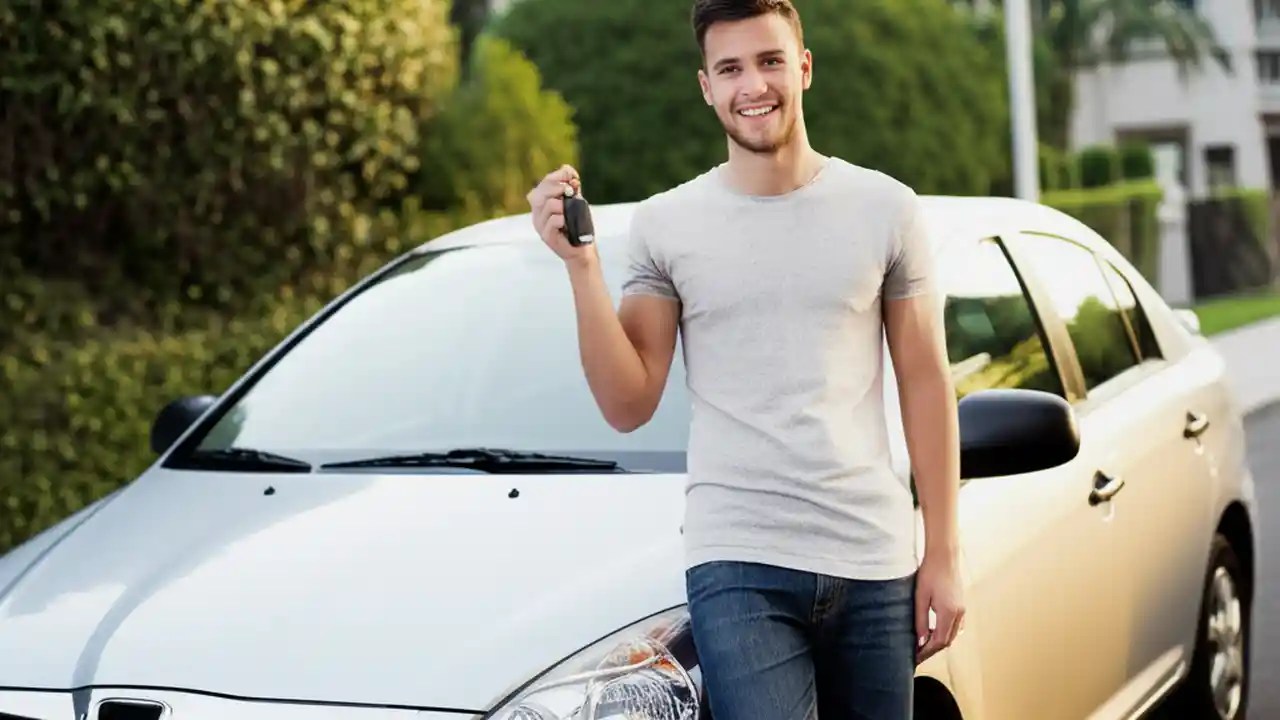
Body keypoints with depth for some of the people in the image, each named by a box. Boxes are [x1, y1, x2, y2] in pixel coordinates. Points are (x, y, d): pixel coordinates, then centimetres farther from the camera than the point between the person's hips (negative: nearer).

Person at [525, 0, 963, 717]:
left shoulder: (885, 208, 5)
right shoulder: (664, 224, 3)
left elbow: (925, 385, 7)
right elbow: (629, 406, 0)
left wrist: (944, 554, 3)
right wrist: (581, 263, -10)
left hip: (874, 561, 2)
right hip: (738, 564, -2)